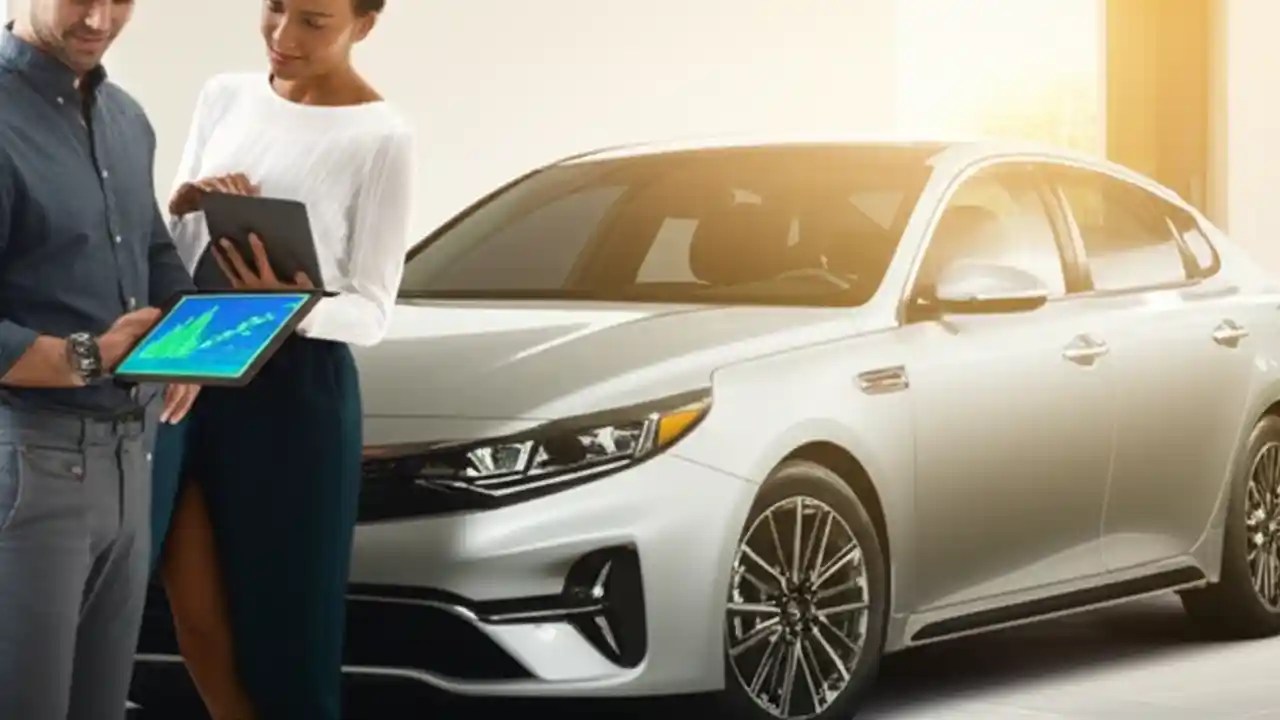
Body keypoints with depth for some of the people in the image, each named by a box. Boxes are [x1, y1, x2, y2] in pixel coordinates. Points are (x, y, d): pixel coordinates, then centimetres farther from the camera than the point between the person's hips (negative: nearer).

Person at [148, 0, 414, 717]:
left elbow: (372, 312, -7)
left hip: (297, 389, -5)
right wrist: (182, 206, -9)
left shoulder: (381, 136, -8)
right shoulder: (225, 95, 8)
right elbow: (175, 243, 13)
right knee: (195, 609, 7)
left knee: (281, 616, 3)